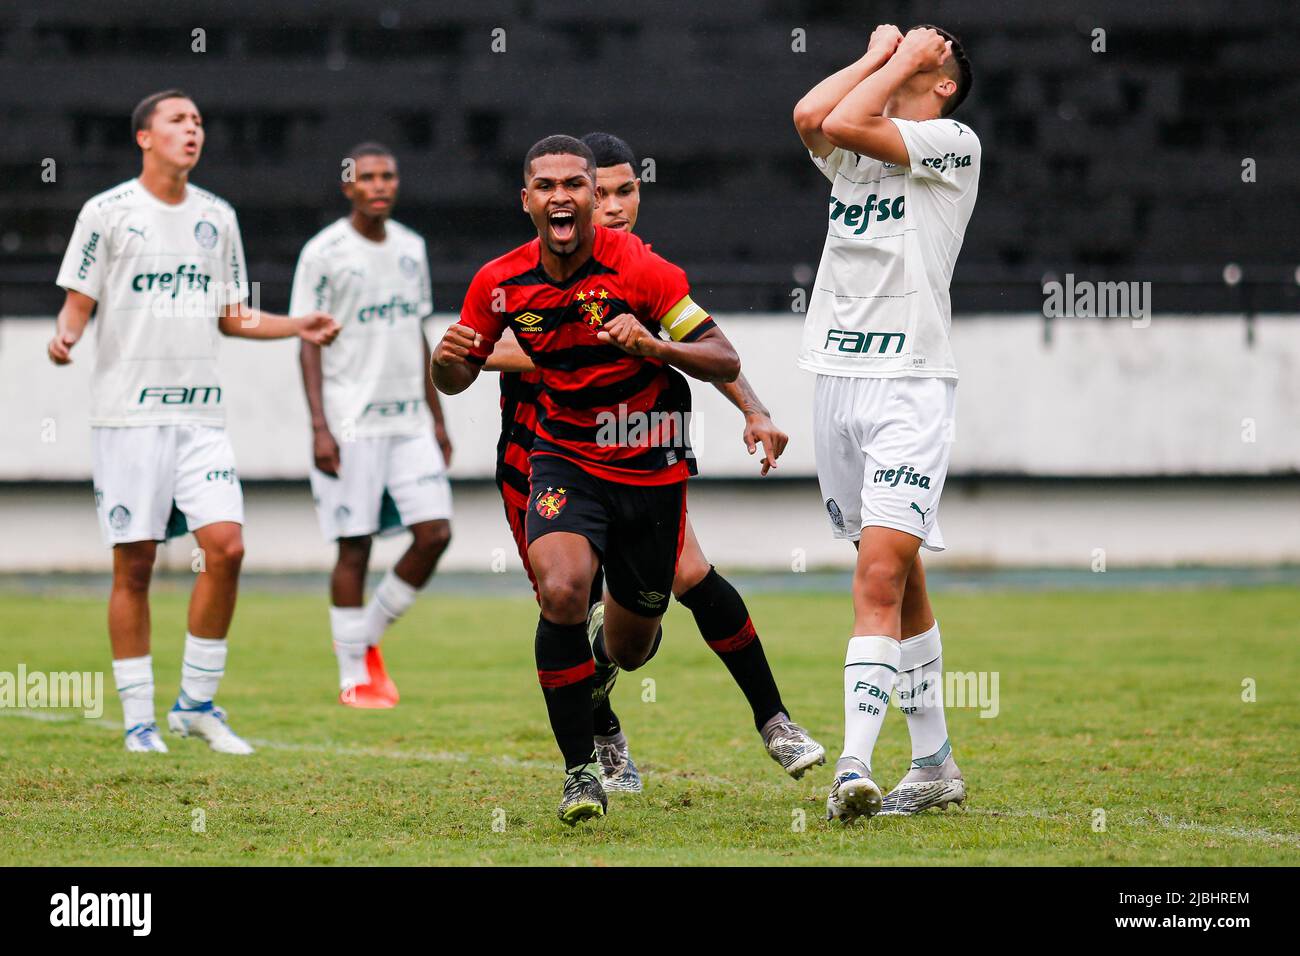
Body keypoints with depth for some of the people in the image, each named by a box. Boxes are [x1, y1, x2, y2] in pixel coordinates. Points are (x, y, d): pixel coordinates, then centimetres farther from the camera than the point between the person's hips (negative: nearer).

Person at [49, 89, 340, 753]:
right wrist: (65, 334, -22)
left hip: (200, 413, 4)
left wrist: (298, 327, 5)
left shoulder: (216, 217, 13)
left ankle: (196, 703, 4)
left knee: (225, 547, -9)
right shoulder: (107, 212, 0)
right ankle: (138, 719, 6)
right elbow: (78, 301, 0)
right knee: (134, 564, -2)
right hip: (127, 414, -4)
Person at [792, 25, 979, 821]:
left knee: (881, 577, -18)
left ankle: (854, 766, -26)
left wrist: (905, 60, -1)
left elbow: (843, 124, -14)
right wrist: (878, 56, 7)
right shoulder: (858, 153, 17)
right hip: (838, 383, 7)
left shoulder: (954, 145, -1)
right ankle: (935, 764, 17)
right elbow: (812, 117, -5)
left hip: (912, 387, -7)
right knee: (899, 582, 11)